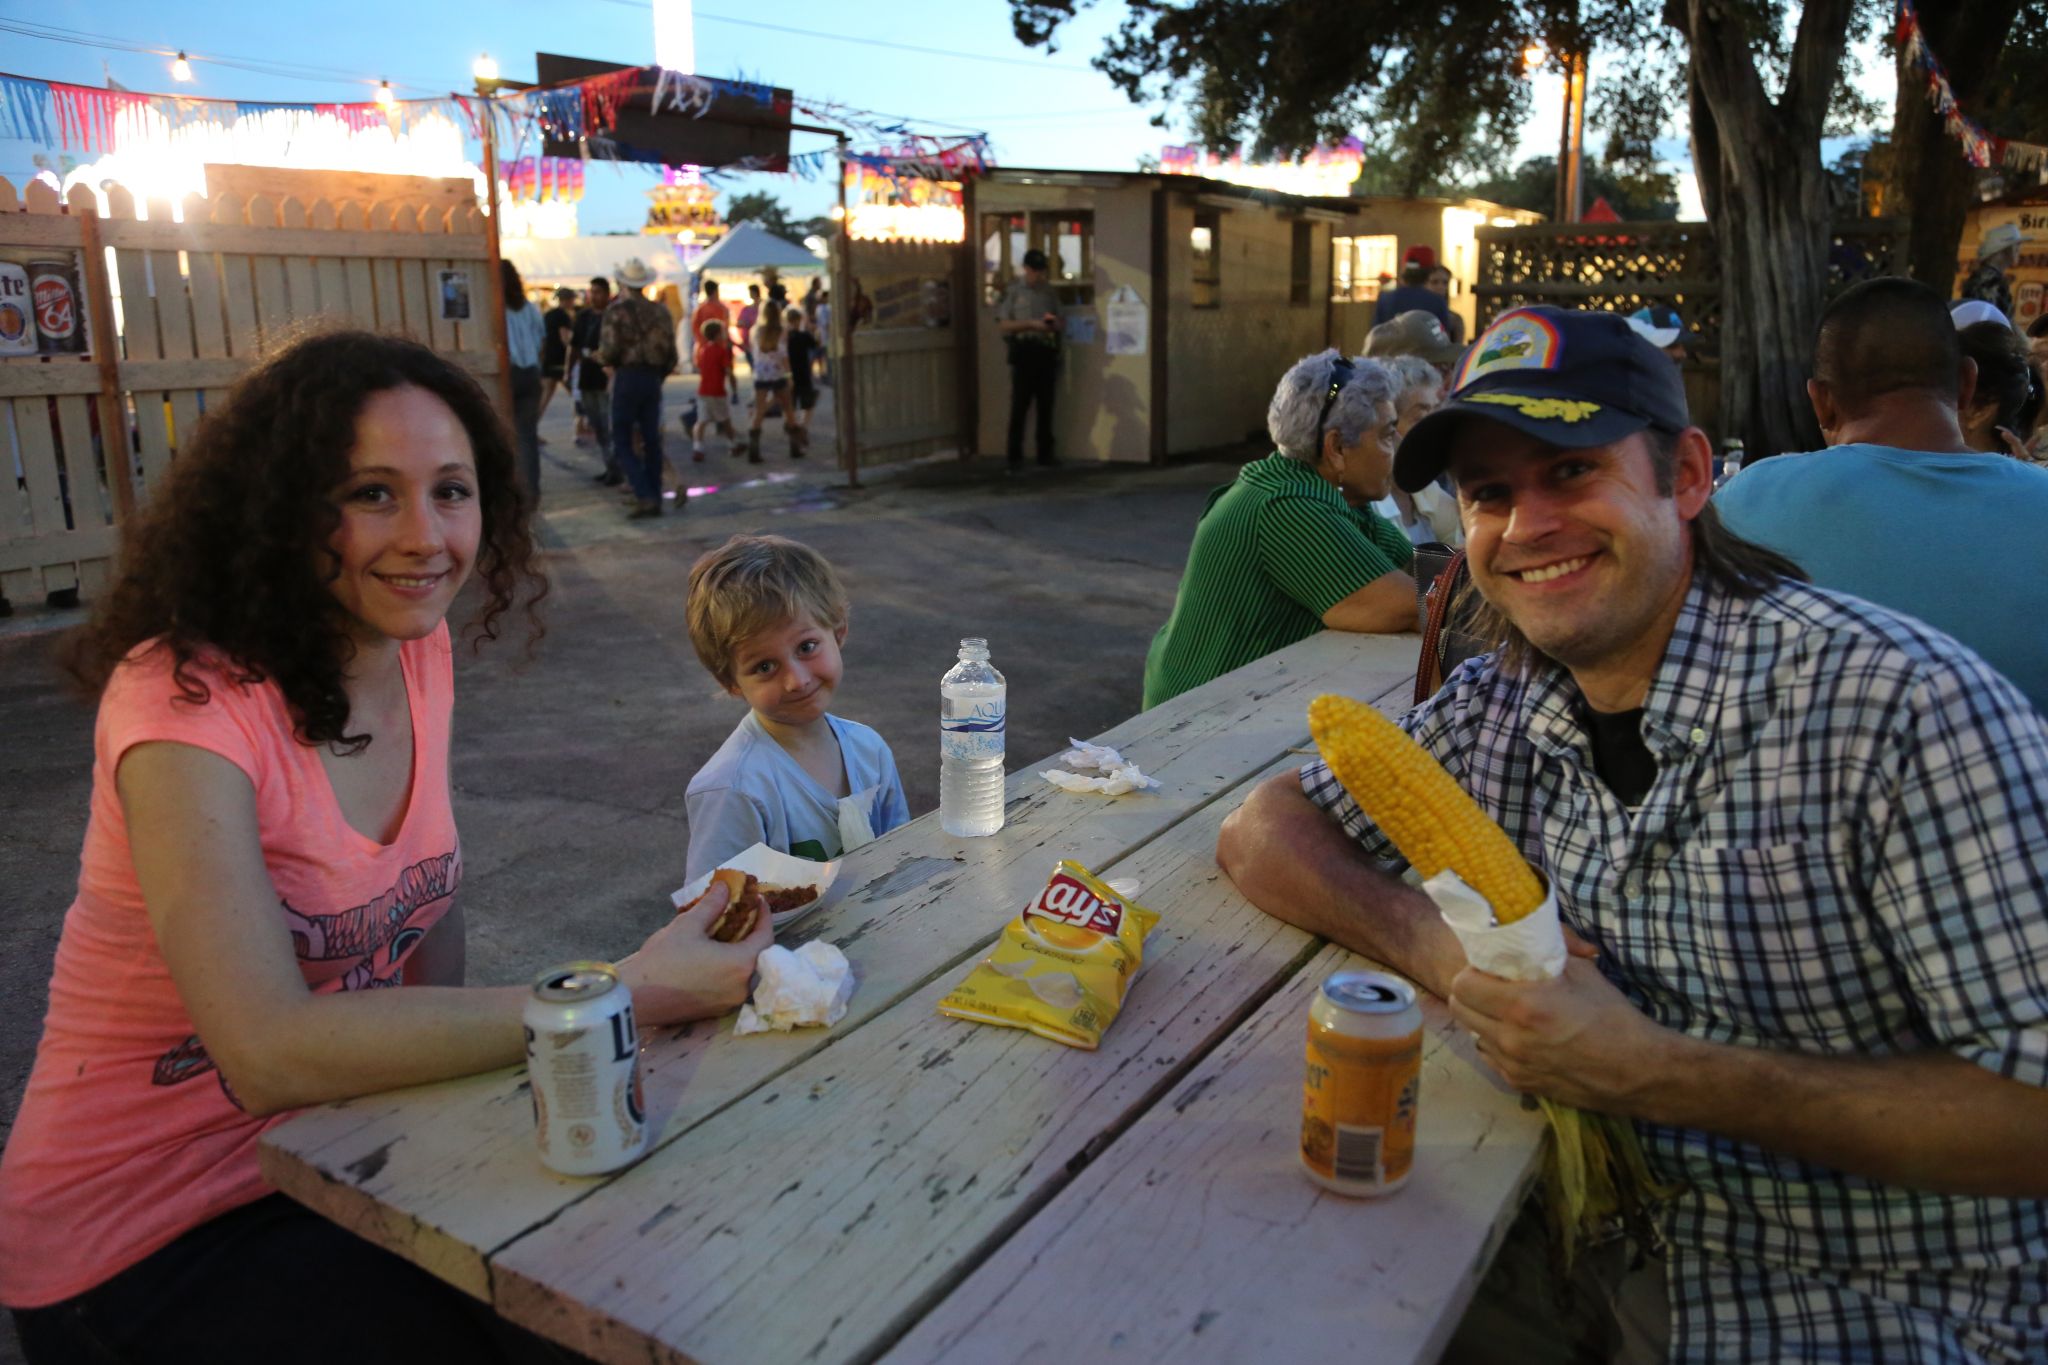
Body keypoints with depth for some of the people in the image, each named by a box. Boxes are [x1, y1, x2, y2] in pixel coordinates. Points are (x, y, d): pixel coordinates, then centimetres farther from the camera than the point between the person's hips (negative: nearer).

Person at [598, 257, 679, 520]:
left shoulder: (617, 311, -8)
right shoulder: (660, 311, 7)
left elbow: (609, 352, -13)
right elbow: (671, 352, 7)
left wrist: (601, 356, 10)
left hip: (627, 378, -5)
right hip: (653, 379, 5)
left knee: (622, 442, 1)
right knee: (651, 440, 11)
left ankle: (644, 496, -14)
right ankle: (655, 500, 13)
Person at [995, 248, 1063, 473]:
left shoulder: (1049, 291, 15)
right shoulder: (1013, 291, 3)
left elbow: (1062, 325, 19)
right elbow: (1002, 325, -2)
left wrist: (1055, 323, -5)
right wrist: (1031, 324, -12)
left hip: (1046, 351, 4)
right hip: (1023, 351, -4)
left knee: (1046, 405, 7)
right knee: (1020, 405, -6)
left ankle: (1046, 453, 16)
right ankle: (1015, 458, -4)